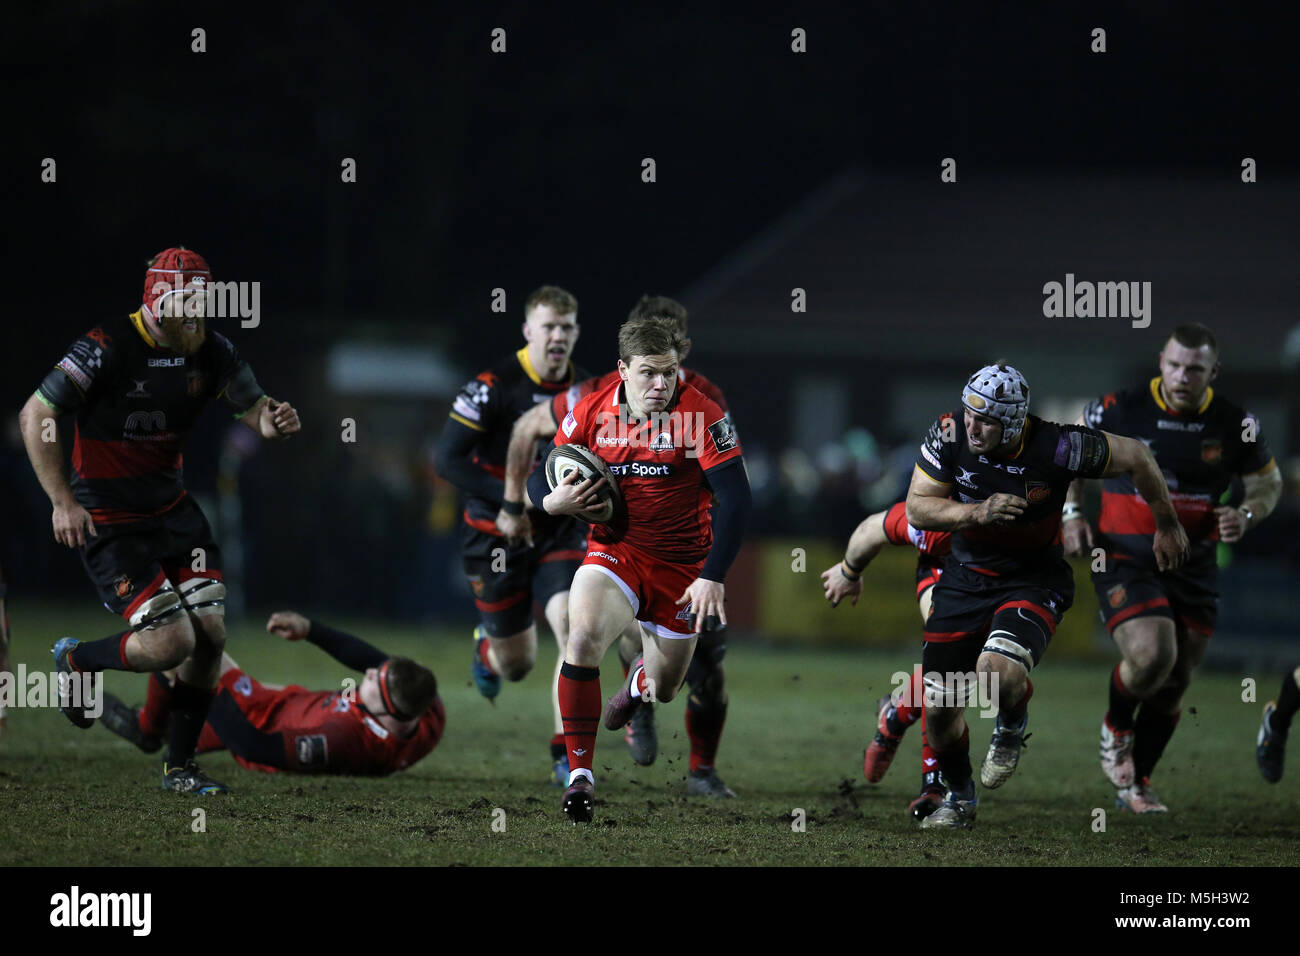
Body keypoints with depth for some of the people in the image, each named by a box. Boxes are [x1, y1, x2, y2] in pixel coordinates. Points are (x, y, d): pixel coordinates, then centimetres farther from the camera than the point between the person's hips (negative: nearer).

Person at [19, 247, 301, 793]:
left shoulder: (211, 351, -3)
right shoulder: (110, 348, -22)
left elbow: (253, 410, 7)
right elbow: (35, 417, -16)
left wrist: (275, 422, -19)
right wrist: (63, 501, -21)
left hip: (171, 507, 6)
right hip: (109, 521, -6)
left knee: (211, 632, -3)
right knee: (171, 642, -16)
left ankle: (179, 765, 13)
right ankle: (76, 661, 14)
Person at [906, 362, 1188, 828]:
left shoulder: (1056, 448, -25)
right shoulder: (950, 436, -16)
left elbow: (1135, 456, -10)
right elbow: (917, 509, -10)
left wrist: (1167, 526, 2)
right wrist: (977, 512, -28)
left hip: (1033, 580, -3)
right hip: (965, 576, 4)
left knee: (999, 671, -31)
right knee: (939, 707, 3)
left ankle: (1012, 725, 7)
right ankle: (959, 798, 32)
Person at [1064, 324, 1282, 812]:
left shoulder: (1234, 423, -5)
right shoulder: (1120, 410, -11)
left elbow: (1268, 481, 10)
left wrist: (1246, 515, -11)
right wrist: (1072, 513, -5)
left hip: (1193, 566, 3)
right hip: (1125, 559, -3)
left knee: (1173, 684, 9)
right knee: (1151, 657, -24)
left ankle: (1135, 784, 29)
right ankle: (1116, 730, 10)